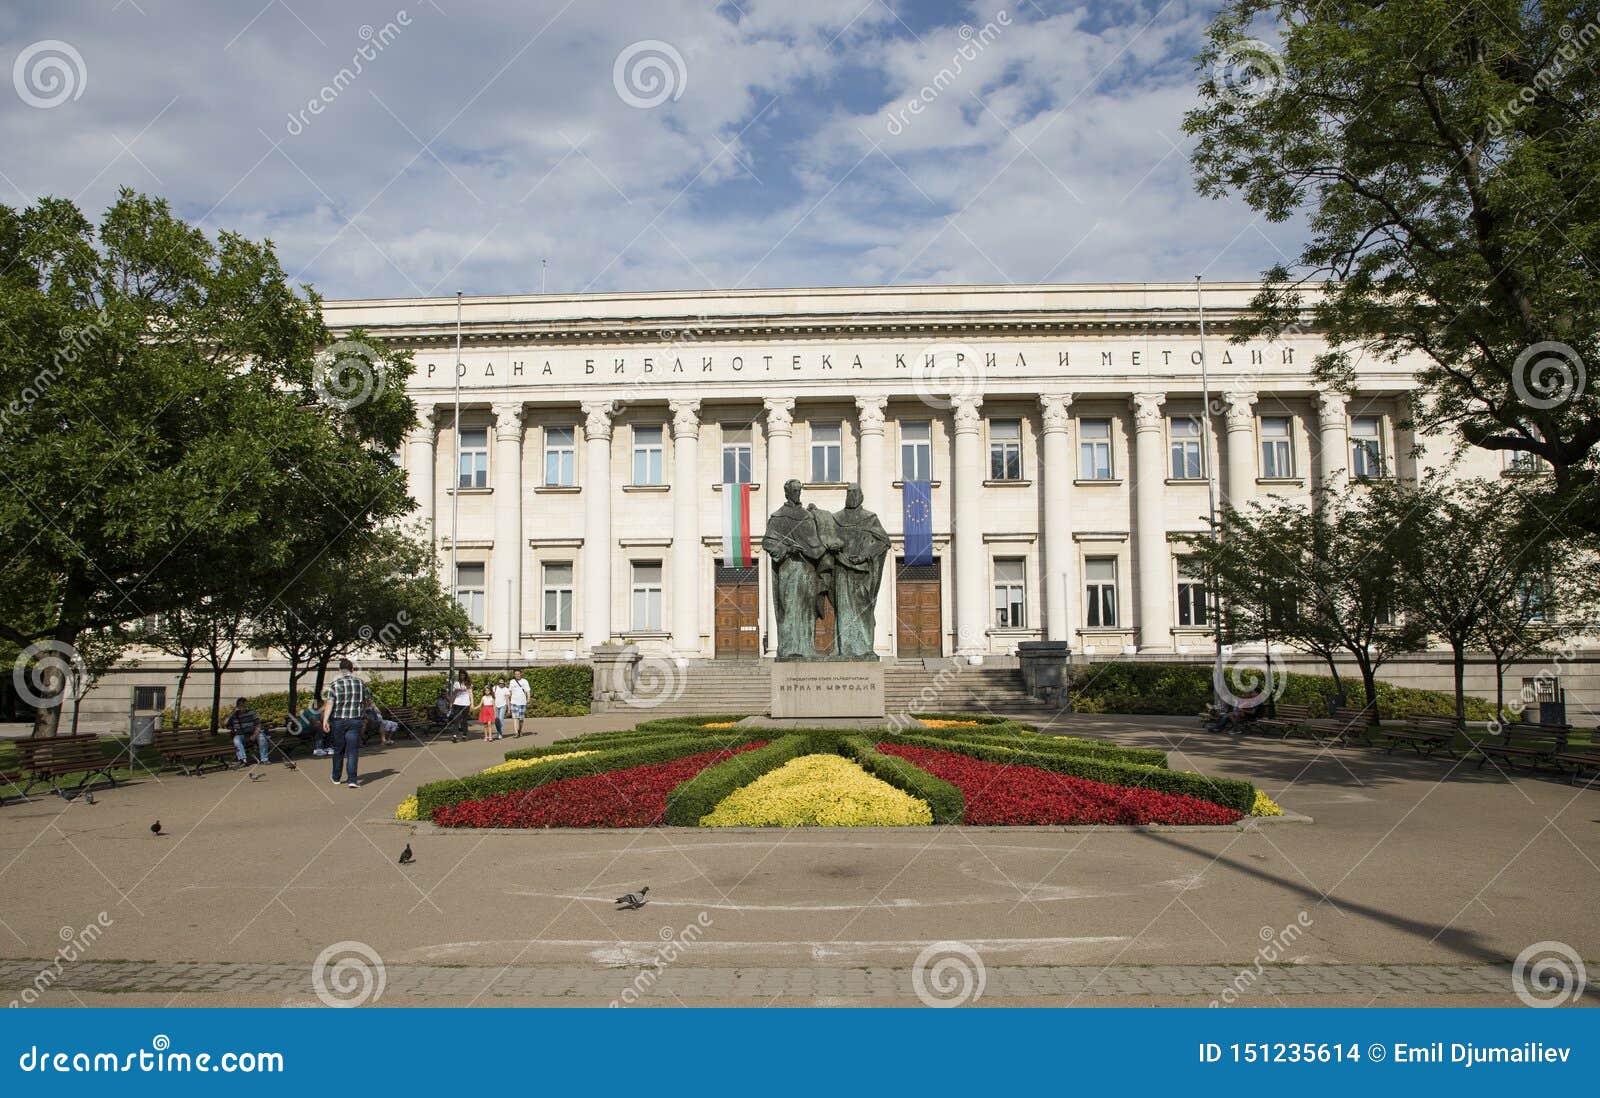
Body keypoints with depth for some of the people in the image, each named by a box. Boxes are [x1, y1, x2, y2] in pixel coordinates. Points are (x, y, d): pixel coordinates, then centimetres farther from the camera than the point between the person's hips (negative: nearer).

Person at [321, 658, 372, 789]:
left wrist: (325, 720, -15)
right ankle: (352, 779, -9)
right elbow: (368, 698, 16)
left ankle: (336, 778, 28)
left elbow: (329, 703, -13)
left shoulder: (335, 684, -5)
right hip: (355, 721, 0)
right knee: (352, 751, 0)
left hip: (338, 721, 0)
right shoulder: (360, 683, 2)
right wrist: (363, 709, 35)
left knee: (338, 750, 15)